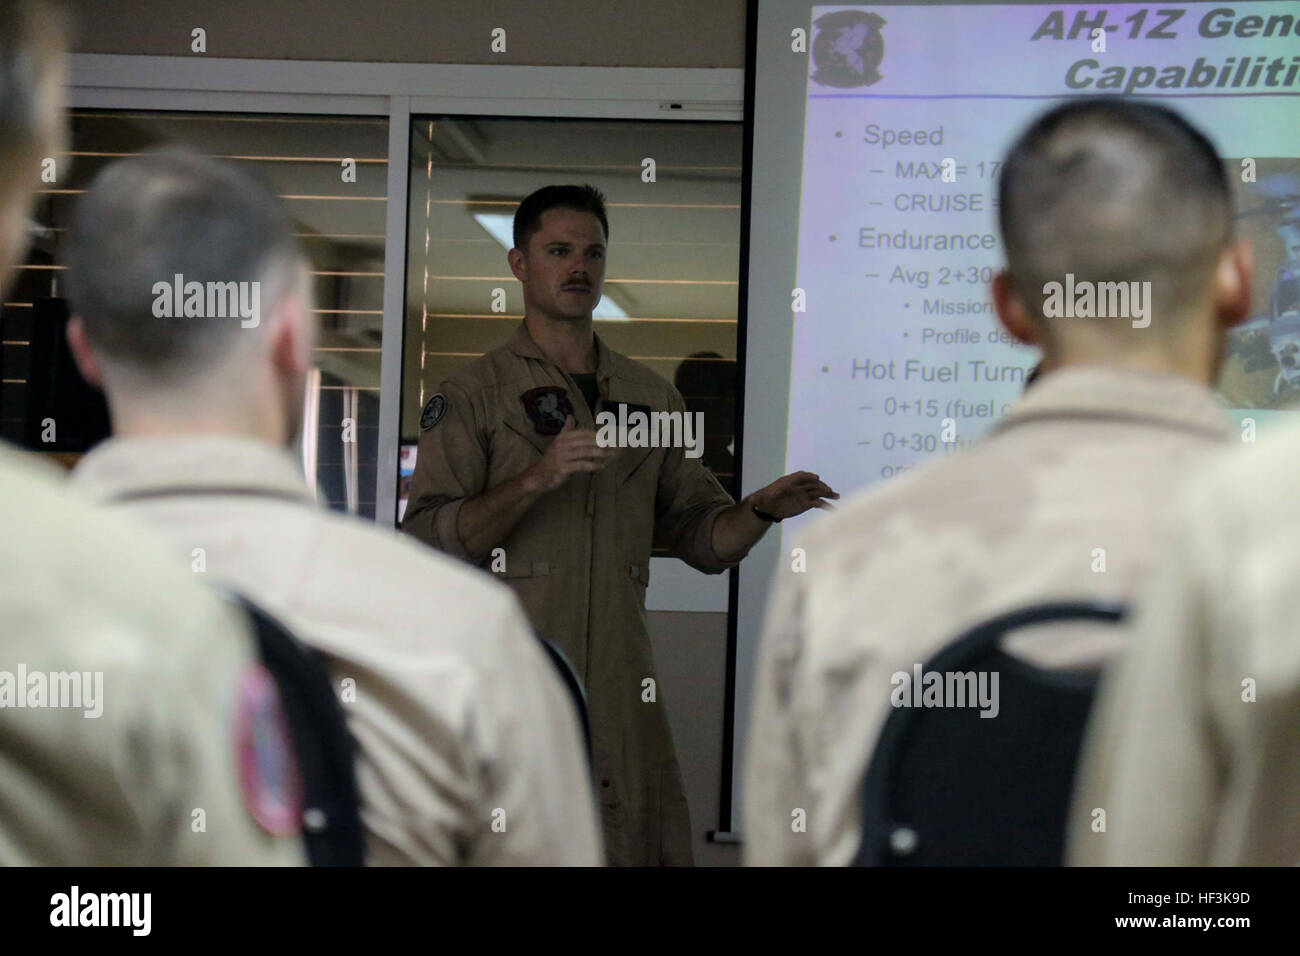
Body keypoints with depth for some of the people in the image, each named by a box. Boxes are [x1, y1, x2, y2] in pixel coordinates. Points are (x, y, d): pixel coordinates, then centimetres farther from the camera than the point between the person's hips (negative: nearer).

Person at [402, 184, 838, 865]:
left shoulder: (651, 397, 15)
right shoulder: (474, 394, 2)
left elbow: (701, 537, 17)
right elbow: (425, 544, -8)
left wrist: (763, 509, -3)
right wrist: (536, 479, -20)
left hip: (620, 685, 4)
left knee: (646, 846, 1)